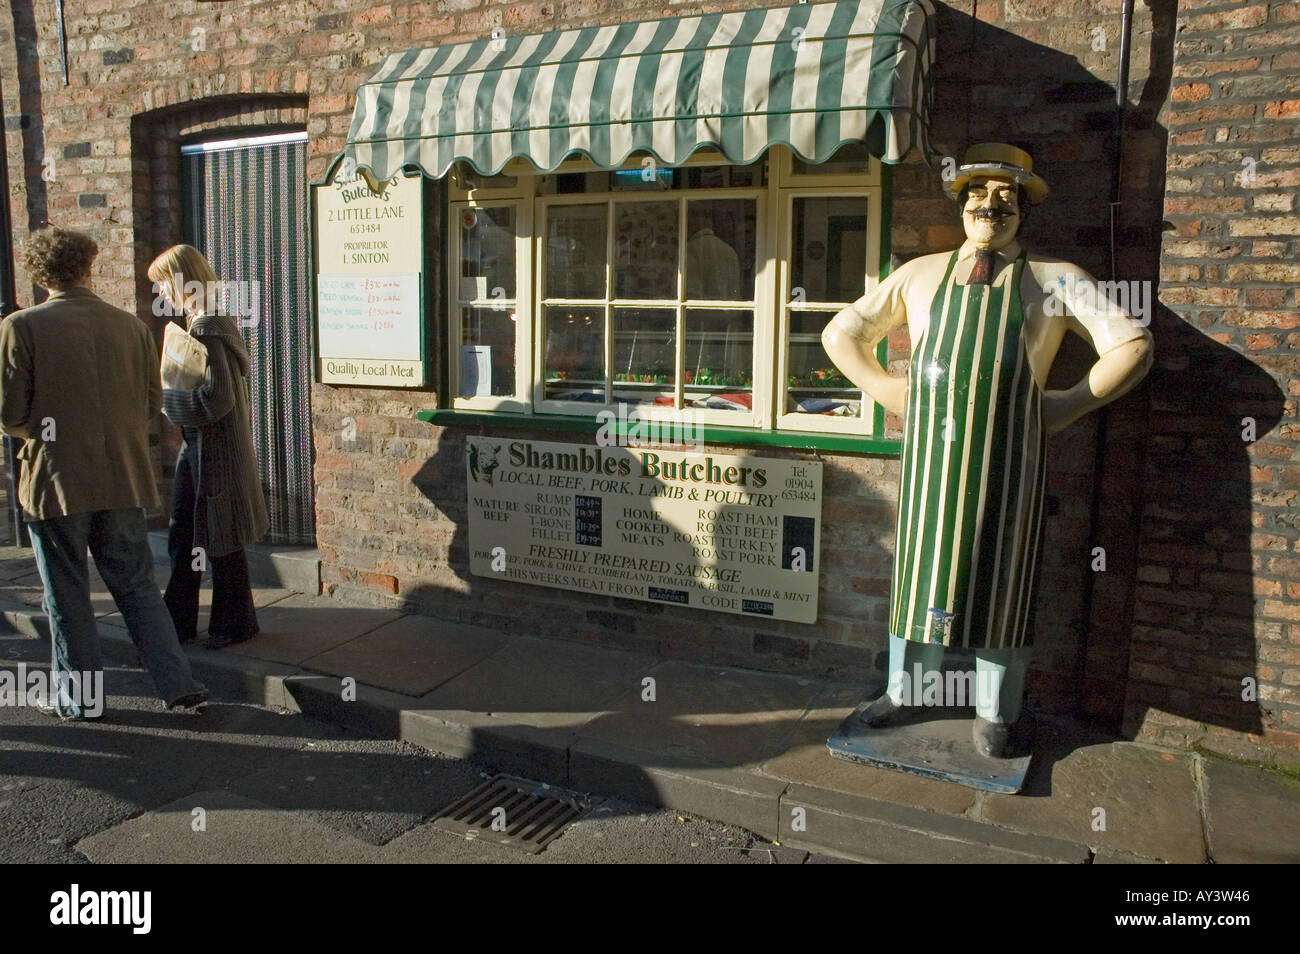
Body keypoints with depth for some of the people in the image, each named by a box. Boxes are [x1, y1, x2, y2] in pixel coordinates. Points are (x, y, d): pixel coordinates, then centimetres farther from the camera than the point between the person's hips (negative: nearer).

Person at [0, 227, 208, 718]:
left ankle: (78, 698, 21)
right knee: (138, 587, 12)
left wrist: (40, 435, 12)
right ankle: (180, 685, 10)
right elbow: (152, 405, 5)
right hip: (124, 480, 3)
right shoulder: (132, 326, 1)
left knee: (67, 597, 10)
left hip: (56, 483, -3)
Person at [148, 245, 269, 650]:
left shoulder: (207, 329, -20)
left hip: (215, 450, -10)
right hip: (196, 448, 10)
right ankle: (179, 621, 27)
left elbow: (216, 398, -25)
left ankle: (235, 624, 20)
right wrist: (168, 391, 8)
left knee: (221, 543, 4)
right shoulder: (202, 324, 11)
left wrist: (166, 396, -14)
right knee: (182, 536, 15)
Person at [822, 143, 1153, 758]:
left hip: (1007, 455, -1)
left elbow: (1133, 345, 5)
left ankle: (993, 713, 22)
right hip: (930, 449, 2)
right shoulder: (920, 274, 14)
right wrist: (886, 392, 7)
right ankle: (904, 692, 25)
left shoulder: (1056, 280, 9)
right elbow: (841, 334, 18)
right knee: (920, 570, 9)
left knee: (998, 579, 6)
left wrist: (1066, 407, 0)